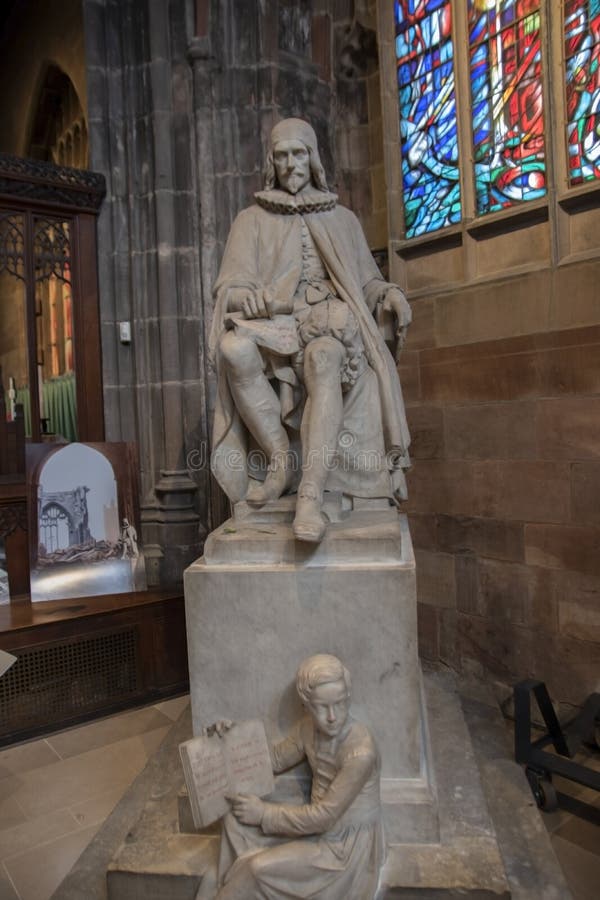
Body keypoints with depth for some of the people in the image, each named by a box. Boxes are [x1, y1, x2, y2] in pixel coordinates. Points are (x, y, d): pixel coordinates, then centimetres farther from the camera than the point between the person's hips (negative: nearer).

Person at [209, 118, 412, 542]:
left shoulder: (343, 219, 23)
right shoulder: (252, 220, 18)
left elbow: (367, 282, 22)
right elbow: (231, 288, 6)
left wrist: (391, 294, -2)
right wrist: (262, 300, -18)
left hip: (332, 325, 0)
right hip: (274, 327, 0)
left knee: (324, 358, -39)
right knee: (233, 346, -36)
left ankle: (311, 495, -46)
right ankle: (280, 457, -28)